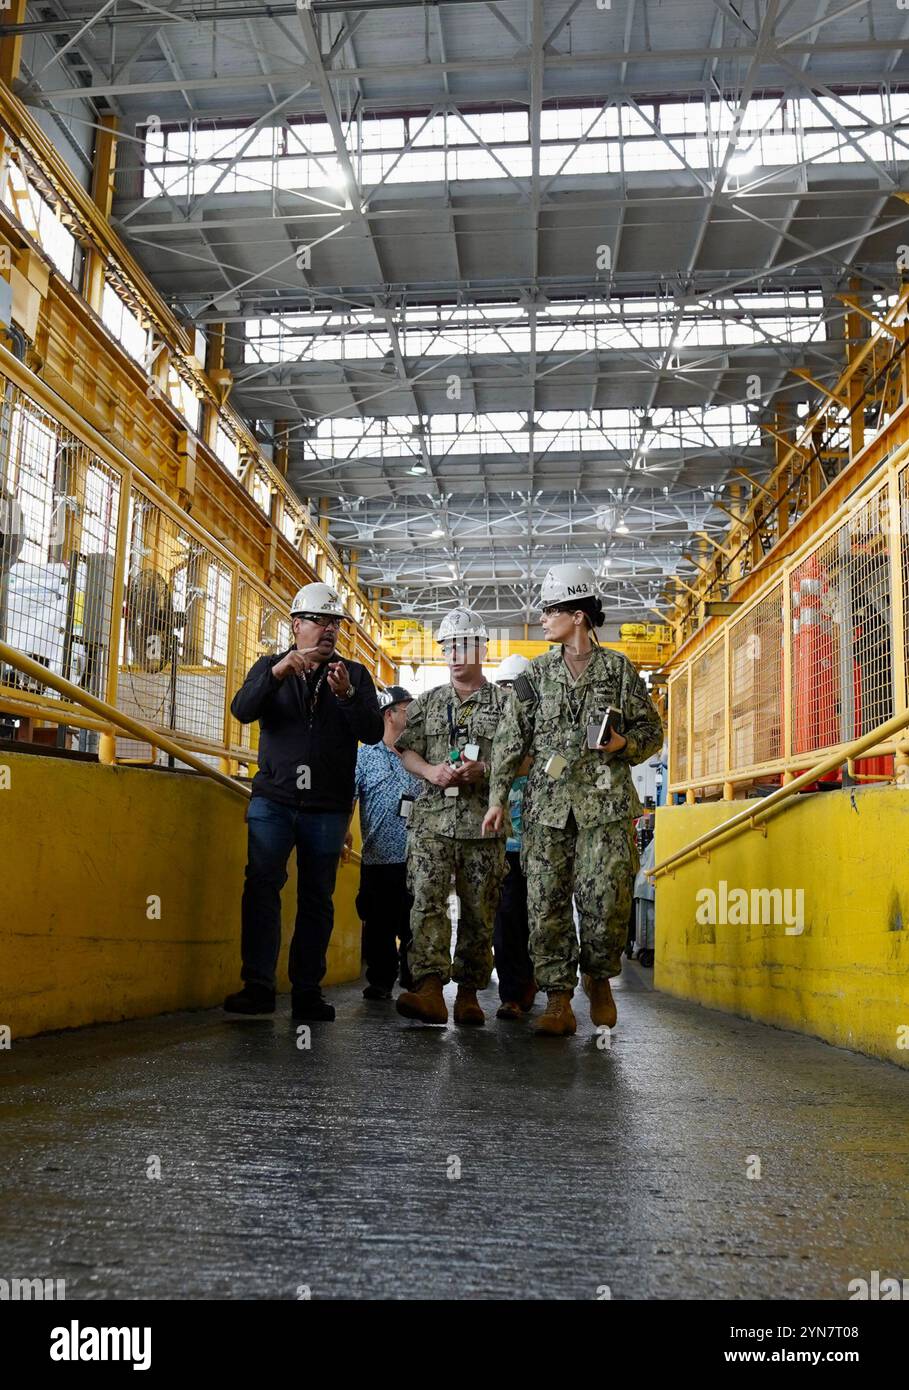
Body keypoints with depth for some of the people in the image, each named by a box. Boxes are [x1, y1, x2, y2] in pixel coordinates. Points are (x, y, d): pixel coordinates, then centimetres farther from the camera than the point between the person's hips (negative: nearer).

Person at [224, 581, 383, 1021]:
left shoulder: (354, 674, 10)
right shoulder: (270, 666, 11)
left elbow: (374, 733, -3)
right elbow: (242, 710, -7)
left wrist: (347, 696, -21)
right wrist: (276, 674, -23)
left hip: (327, 807, 1)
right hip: (273, 799, 0)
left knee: (317, 898, 3)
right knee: (262, 886, -10)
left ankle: (307, 992, 8)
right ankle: (258, 986, -7)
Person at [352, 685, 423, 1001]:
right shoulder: (365, 756, 5)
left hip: (416, 857, 1)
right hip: (379, 857, -1)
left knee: (414, 927, 4)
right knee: (379, 926, 6)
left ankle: (415, 982, 16)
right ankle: (380, 982, 18)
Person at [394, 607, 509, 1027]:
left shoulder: (505, 703, 8)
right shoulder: (427, 703, 16)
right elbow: (407, 752, 13)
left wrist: (485, 771, -14)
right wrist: (432, 772, -8)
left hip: (484, 822, -1)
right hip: (433, 818, 1)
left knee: (478, 910, 3)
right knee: (427, 900, -14)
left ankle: (469, 993, 12)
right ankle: (429, 988, -22)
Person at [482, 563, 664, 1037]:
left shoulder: (619, 668, 6)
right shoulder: (536, 673, 11)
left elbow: (652, 730, 11)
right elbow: (510, 740, 10)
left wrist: (625, 743, -10)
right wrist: (497, 797, 4)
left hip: (606, 801, -2)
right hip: (549, 802, 2)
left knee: (606, 897, -7)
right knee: (546, 901, -3)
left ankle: (598, 977, 21)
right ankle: (559, 1001, 5)